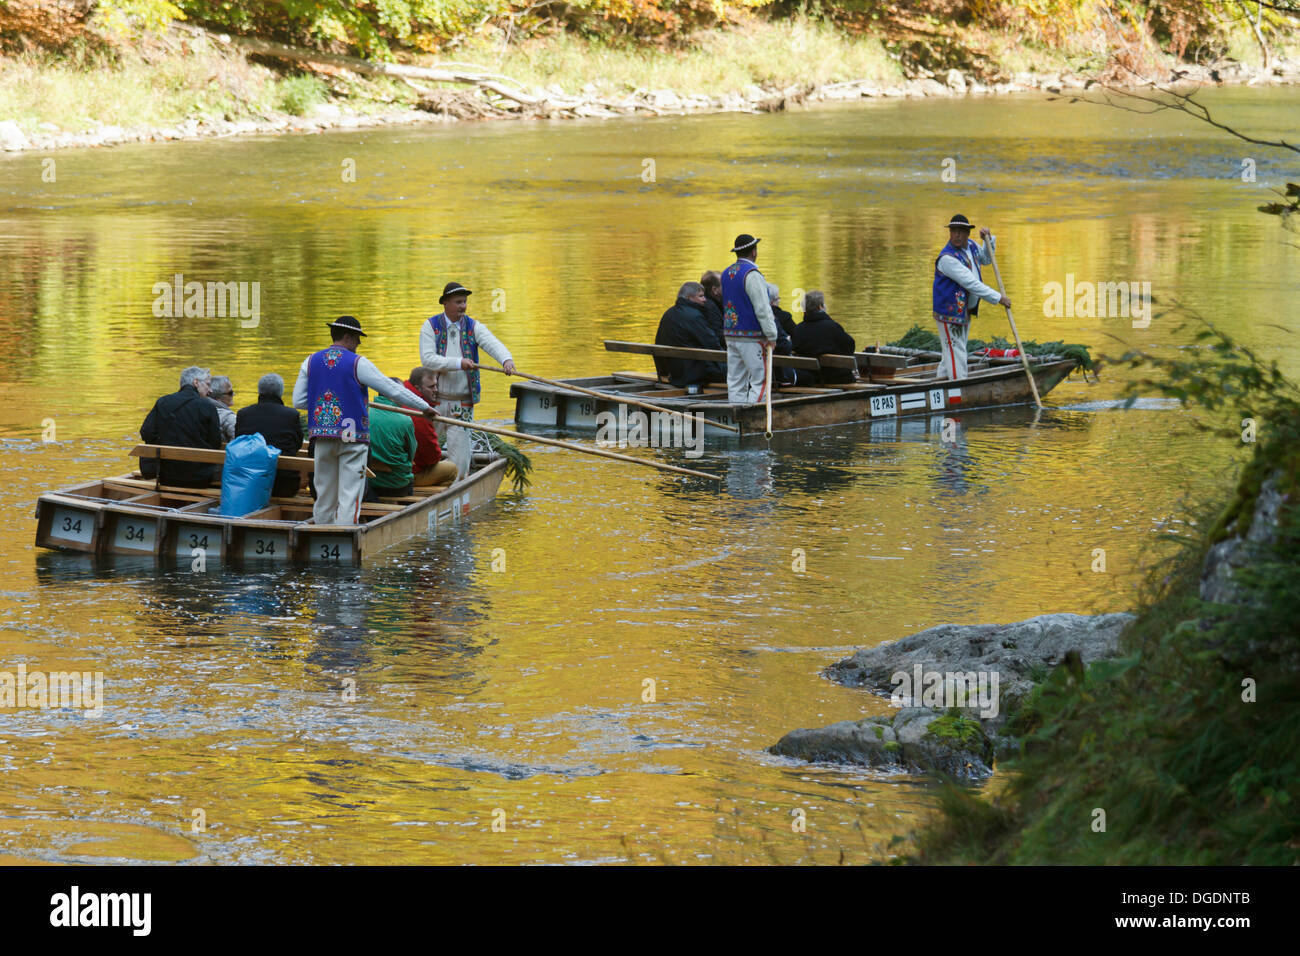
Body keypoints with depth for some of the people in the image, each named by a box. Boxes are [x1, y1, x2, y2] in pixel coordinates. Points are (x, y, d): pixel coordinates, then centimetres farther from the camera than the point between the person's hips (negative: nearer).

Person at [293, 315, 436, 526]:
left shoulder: (311, 362, 6)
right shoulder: (358, 364, -7)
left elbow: (298, 401, 6)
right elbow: (393, 390, -3)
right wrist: (424, 407, 8)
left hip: (322, 437, 4)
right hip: (352, 437, -4)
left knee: (325, 495, 11)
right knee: (349, 496, -4)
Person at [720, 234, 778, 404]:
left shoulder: (726, 273, 11)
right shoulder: (751, 274, -15)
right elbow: (762, 309, -17)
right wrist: (771, 336, -12)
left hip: (730, 334, 8)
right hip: (751, 337, -8)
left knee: (735, 382, 8)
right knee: (761, 379, -5)